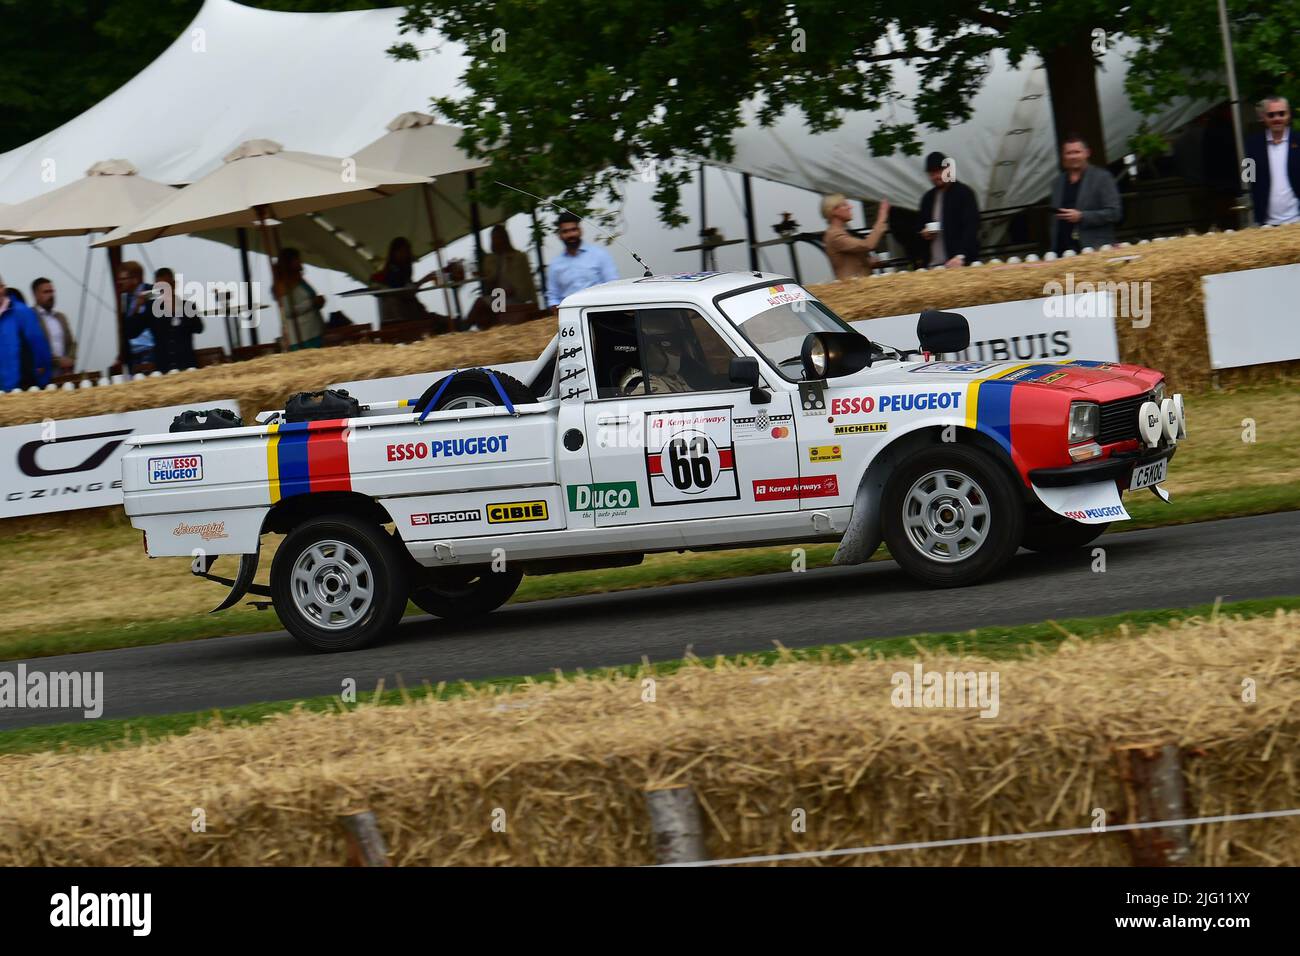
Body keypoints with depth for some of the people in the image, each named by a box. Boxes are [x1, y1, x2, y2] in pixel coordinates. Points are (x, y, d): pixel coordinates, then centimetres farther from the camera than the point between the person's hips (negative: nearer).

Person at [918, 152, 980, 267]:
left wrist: (961, 256, -24)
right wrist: (924, 234, 1)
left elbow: (971, 227, -11)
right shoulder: (928, 198, 15)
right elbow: (920, 228, 26)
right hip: (933, 265, 5)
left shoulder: (965, 193, -3)